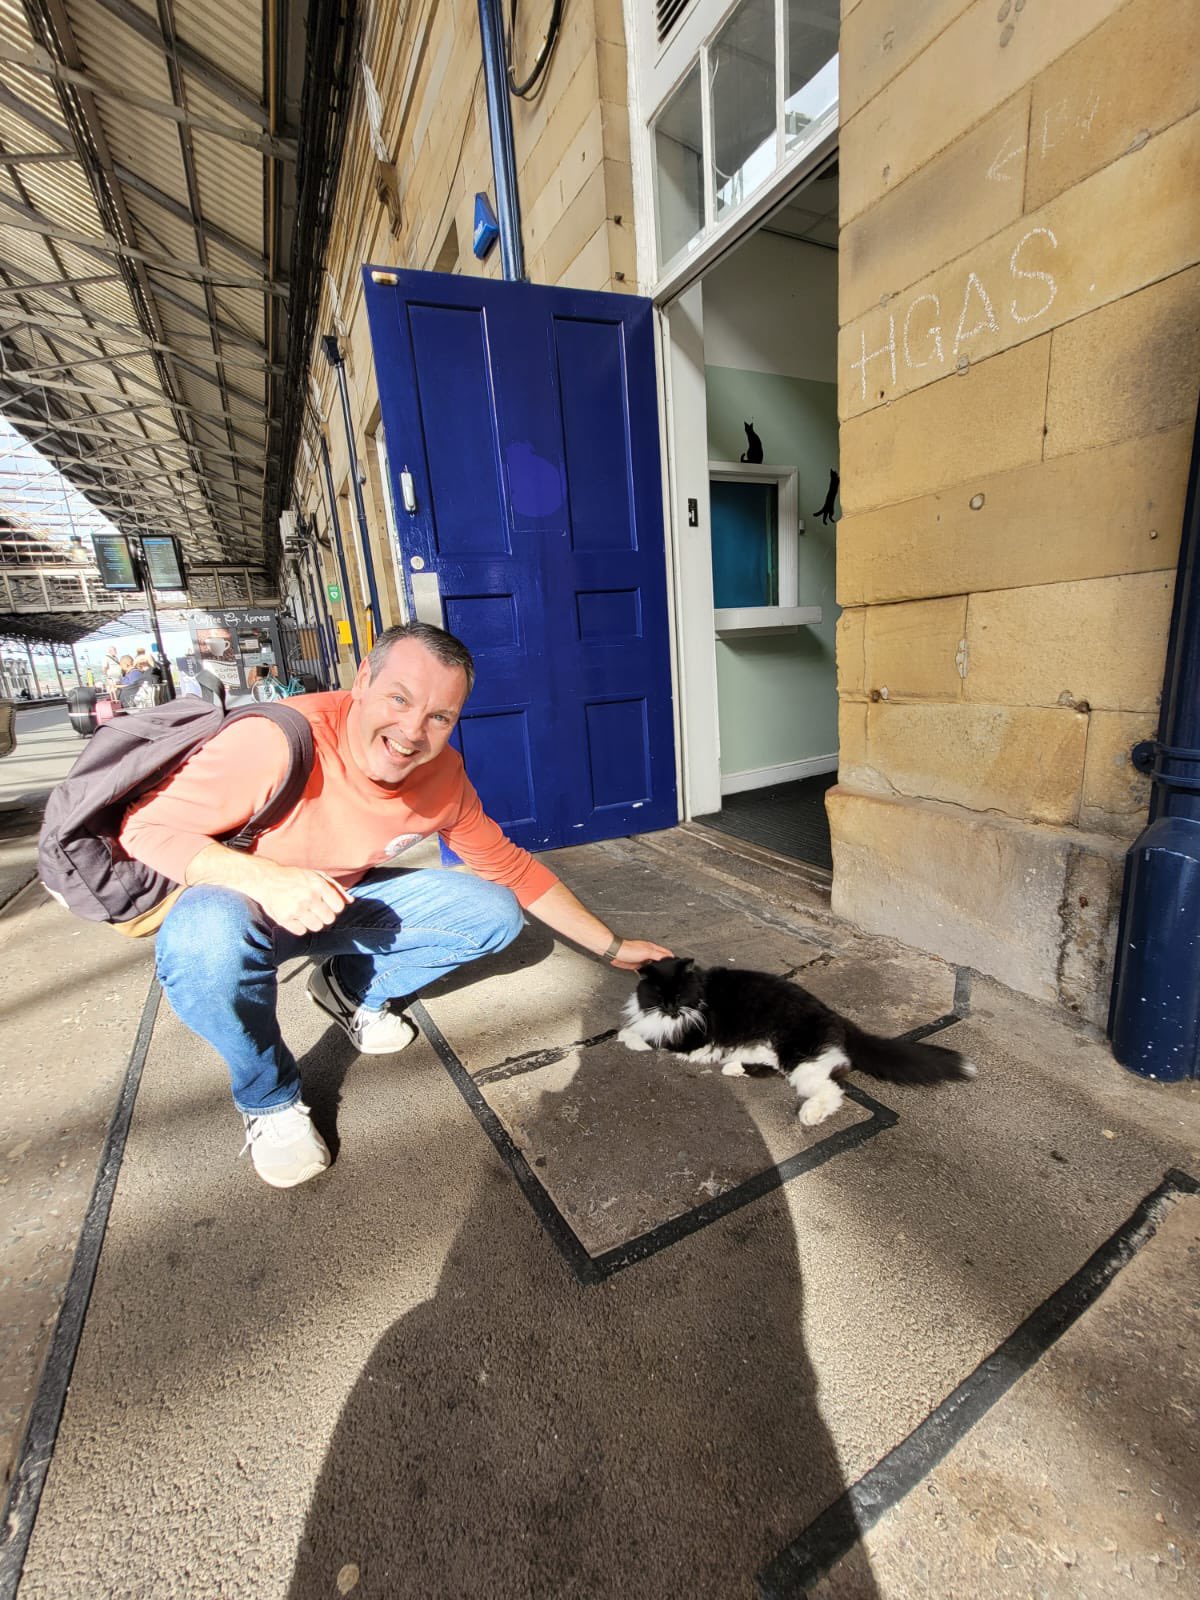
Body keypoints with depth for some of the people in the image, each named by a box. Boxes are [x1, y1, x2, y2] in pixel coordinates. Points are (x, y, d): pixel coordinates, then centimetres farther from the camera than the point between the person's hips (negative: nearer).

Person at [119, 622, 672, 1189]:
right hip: (244, 897, -3)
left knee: (495, 914, -10)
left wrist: (612, 947, -3)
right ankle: (268, 1098, -6)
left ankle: (351, 990, 11)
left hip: (349, 899, 4)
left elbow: (511, 868, -6)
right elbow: (146, 826, -22)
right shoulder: (275, 741, -32)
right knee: (205, 944, -38)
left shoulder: (443, 775, -17)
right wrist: (265, 877, -41)